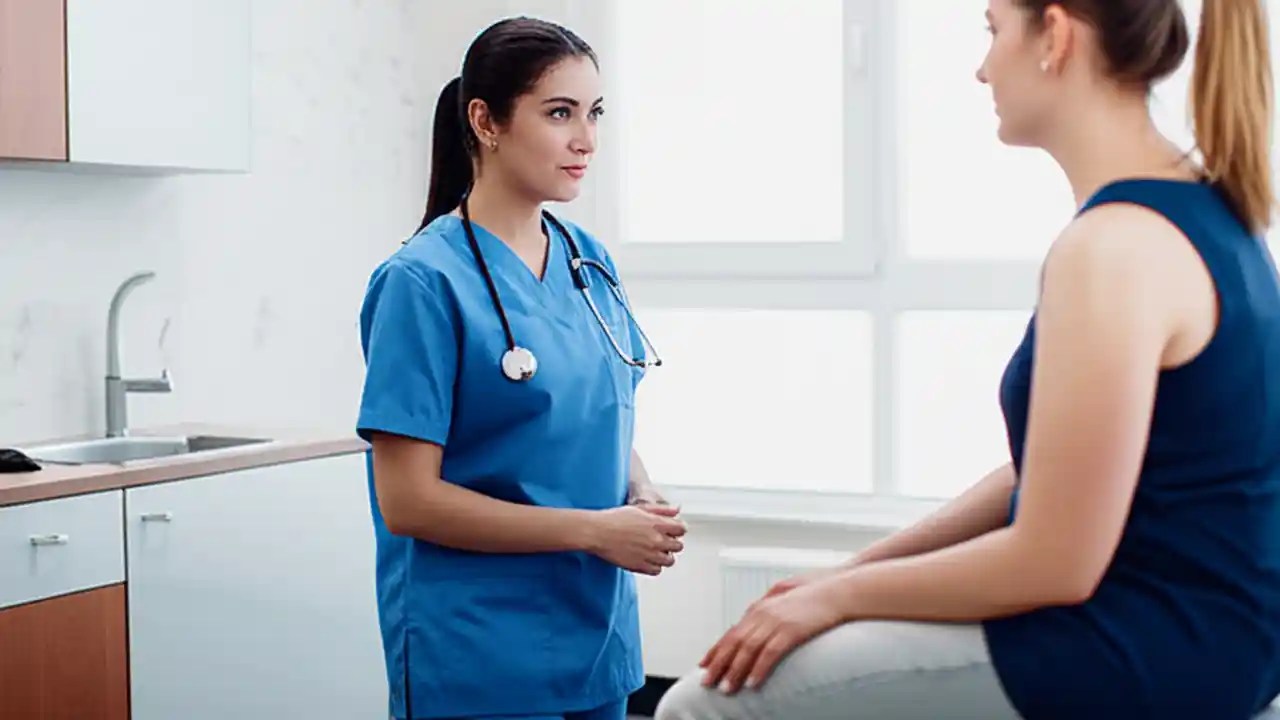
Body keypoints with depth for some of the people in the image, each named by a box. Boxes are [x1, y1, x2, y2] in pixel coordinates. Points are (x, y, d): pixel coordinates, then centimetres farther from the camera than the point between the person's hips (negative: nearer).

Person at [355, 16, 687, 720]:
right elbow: (407, 500, -16)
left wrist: (643, 498, -4)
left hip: (600, 637, 6)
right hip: (480, 661, -6)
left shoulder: (588, 261, 5)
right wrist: (595, 531, -18)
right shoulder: (425, 281, -14)